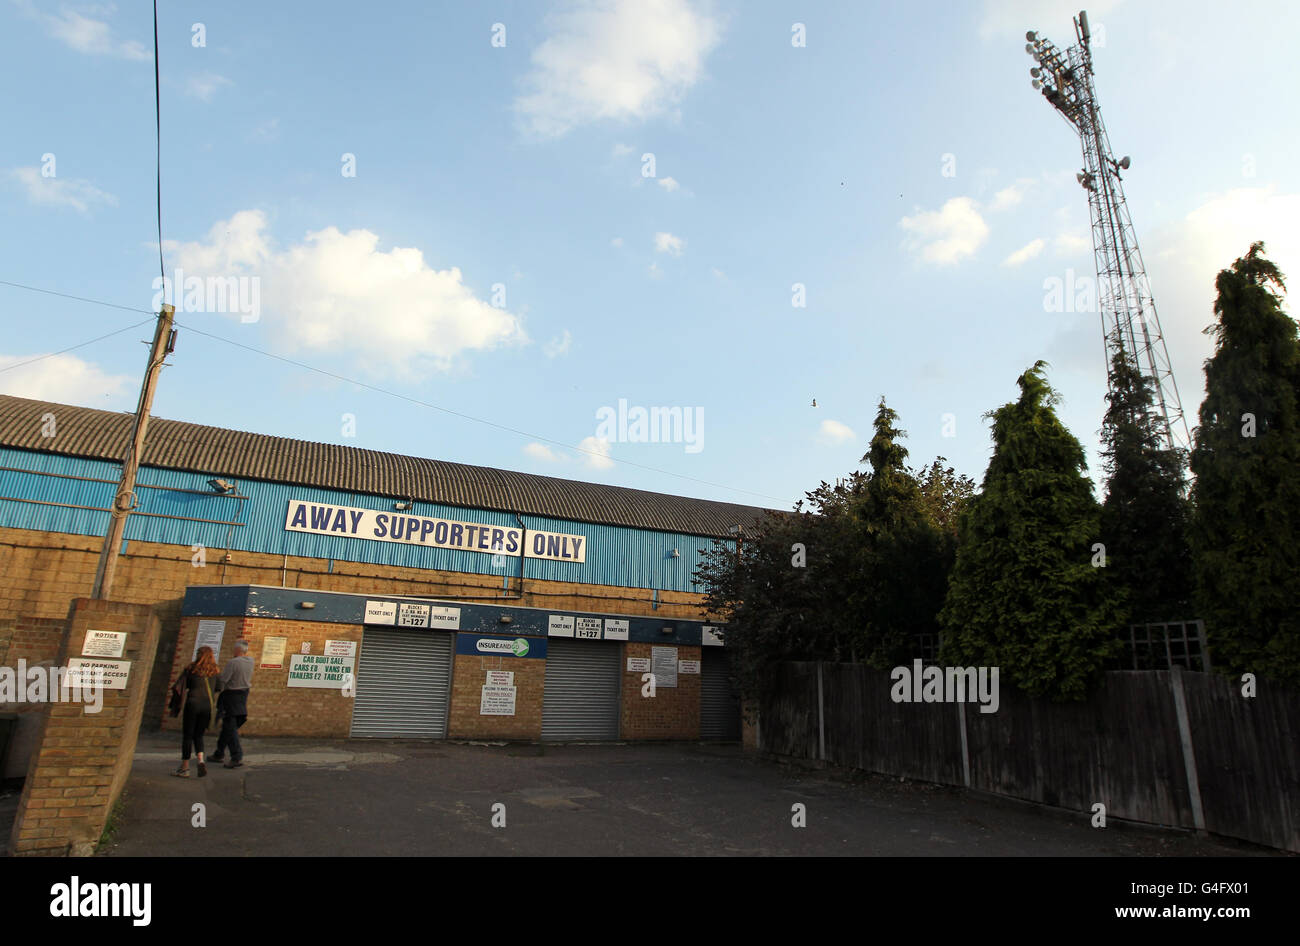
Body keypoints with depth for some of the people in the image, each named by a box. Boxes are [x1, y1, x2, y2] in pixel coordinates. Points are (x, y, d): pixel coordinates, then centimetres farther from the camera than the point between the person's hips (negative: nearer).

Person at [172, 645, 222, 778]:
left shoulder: (190, 669, -2)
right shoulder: (215, 671, 6)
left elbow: (178, 687, -3)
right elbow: (218, 688, 9)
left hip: (193, 703, -3)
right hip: (208, 705, 3)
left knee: (187, 735, 7)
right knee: (198, 735, 16)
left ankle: (185, 767, 9)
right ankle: (200, 760, -4)